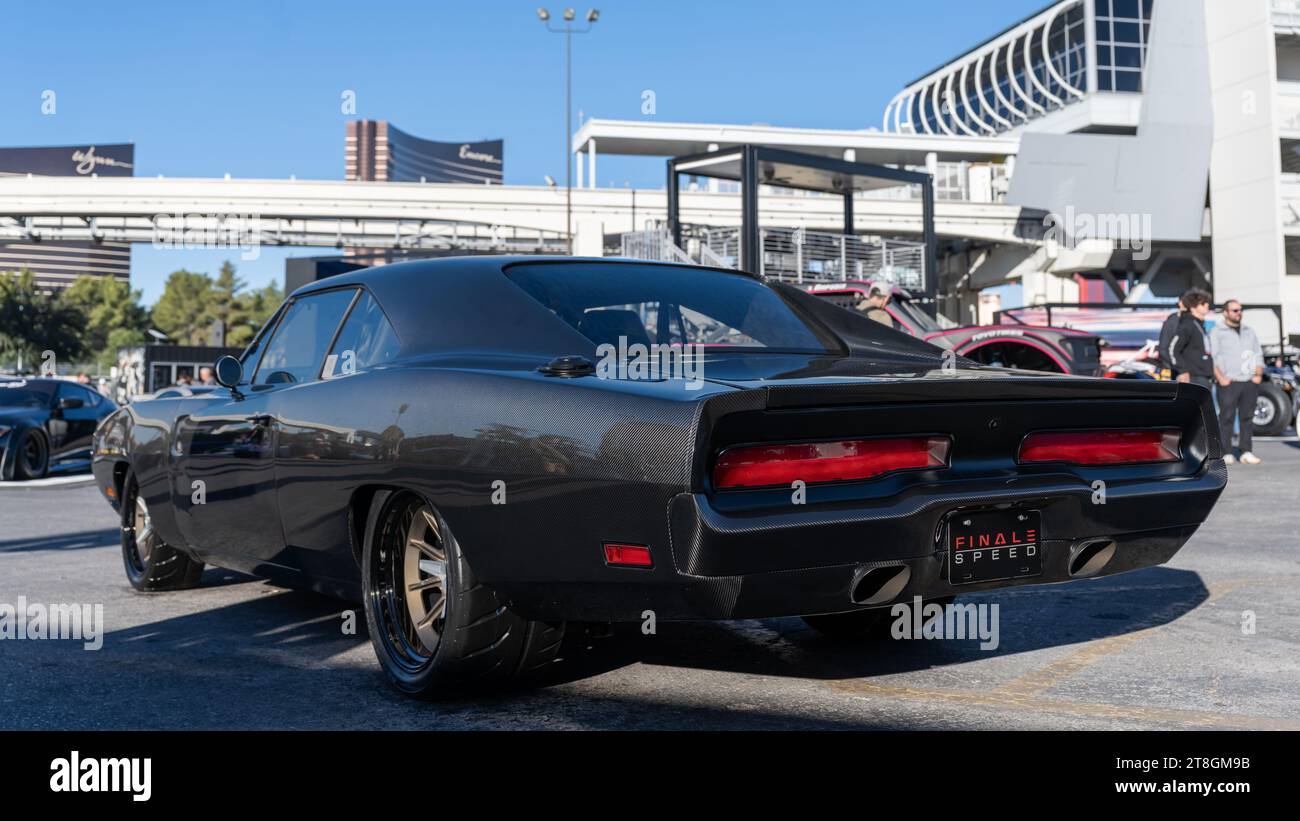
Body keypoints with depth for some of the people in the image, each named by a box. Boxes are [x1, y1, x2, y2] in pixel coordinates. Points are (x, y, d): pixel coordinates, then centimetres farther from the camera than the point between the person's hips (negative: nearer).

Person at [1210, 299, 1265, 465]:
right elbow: (1212, 357, -5)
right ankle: (1226, 453, -4)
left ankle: (1246, 452, 7)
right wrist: (1220, 377, -15)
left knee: (1247, 418, 3)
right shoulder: (1217, 332, 4)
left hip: (1250, 383, 5)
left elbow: (1258, 355, 21)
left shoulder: (1249, 332, 22)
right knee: (1227, 417, -7)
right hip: (1229, 383, -5)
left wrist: (1259, 374, 5)